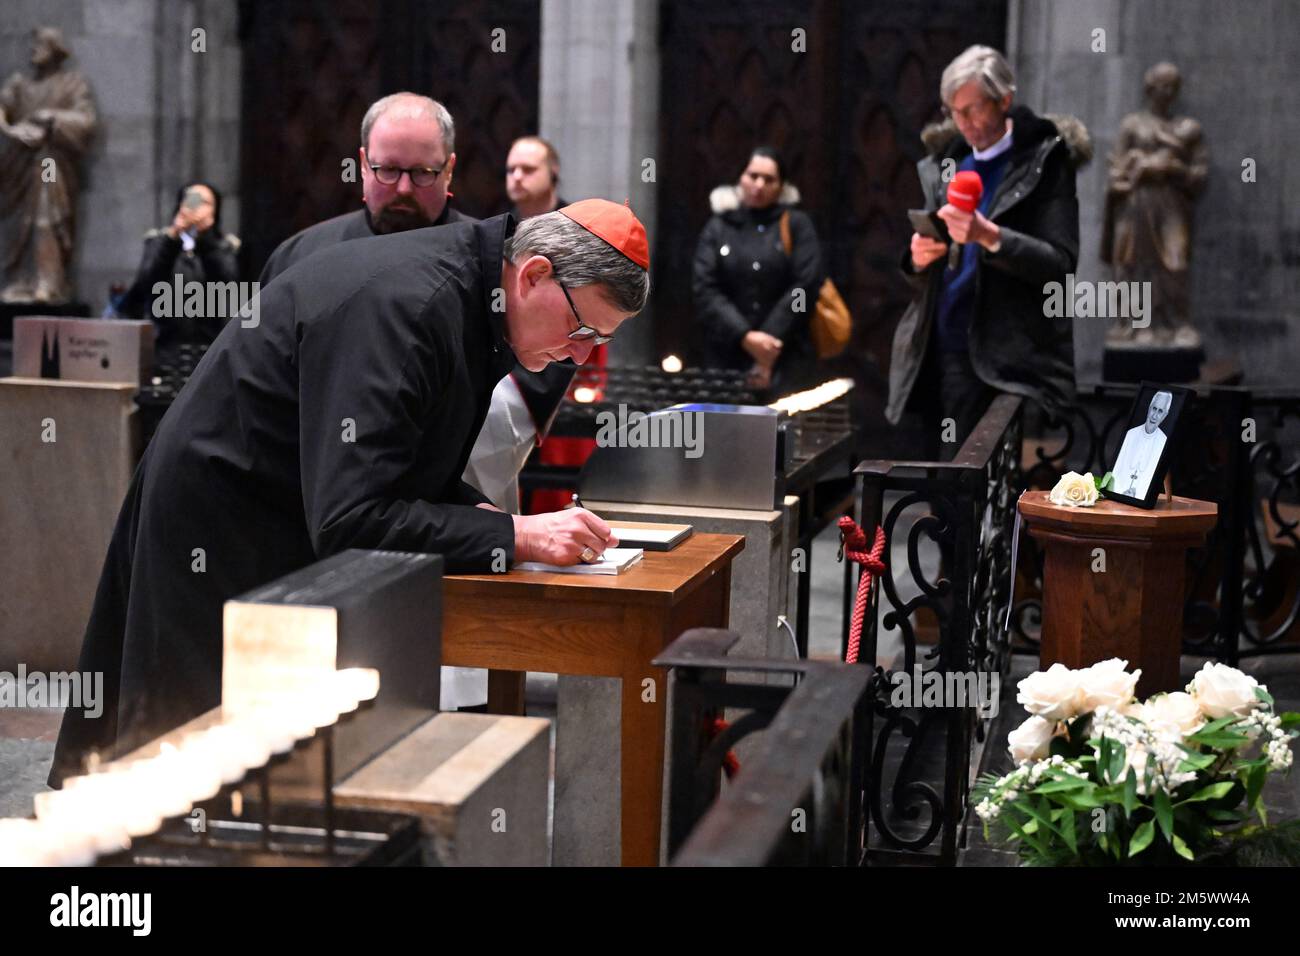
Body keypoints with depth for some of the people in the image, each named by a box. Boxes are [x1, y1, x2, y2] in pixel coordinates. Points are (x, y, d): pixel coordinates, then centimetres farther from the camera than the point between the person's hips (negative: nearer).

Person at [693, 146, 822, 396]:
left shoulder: (797, 225, 7)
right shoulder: (717, 228, 11)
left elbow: (806, 286, -2)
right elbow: (705, 291, 0)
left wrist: (770, 340, -9)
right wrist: (745, 337, -12)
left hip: (785, 360, -1)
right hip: (727, 358, 1)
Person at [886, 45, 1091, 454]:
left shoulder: (1044, 164, 0)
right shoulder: (940, 166, 15)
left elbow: (1061, 264, -9)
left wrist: (990, 236, -23)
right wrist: (918, 260, -3)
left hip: (1007, 363, -5)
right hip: (936, 355, 5)